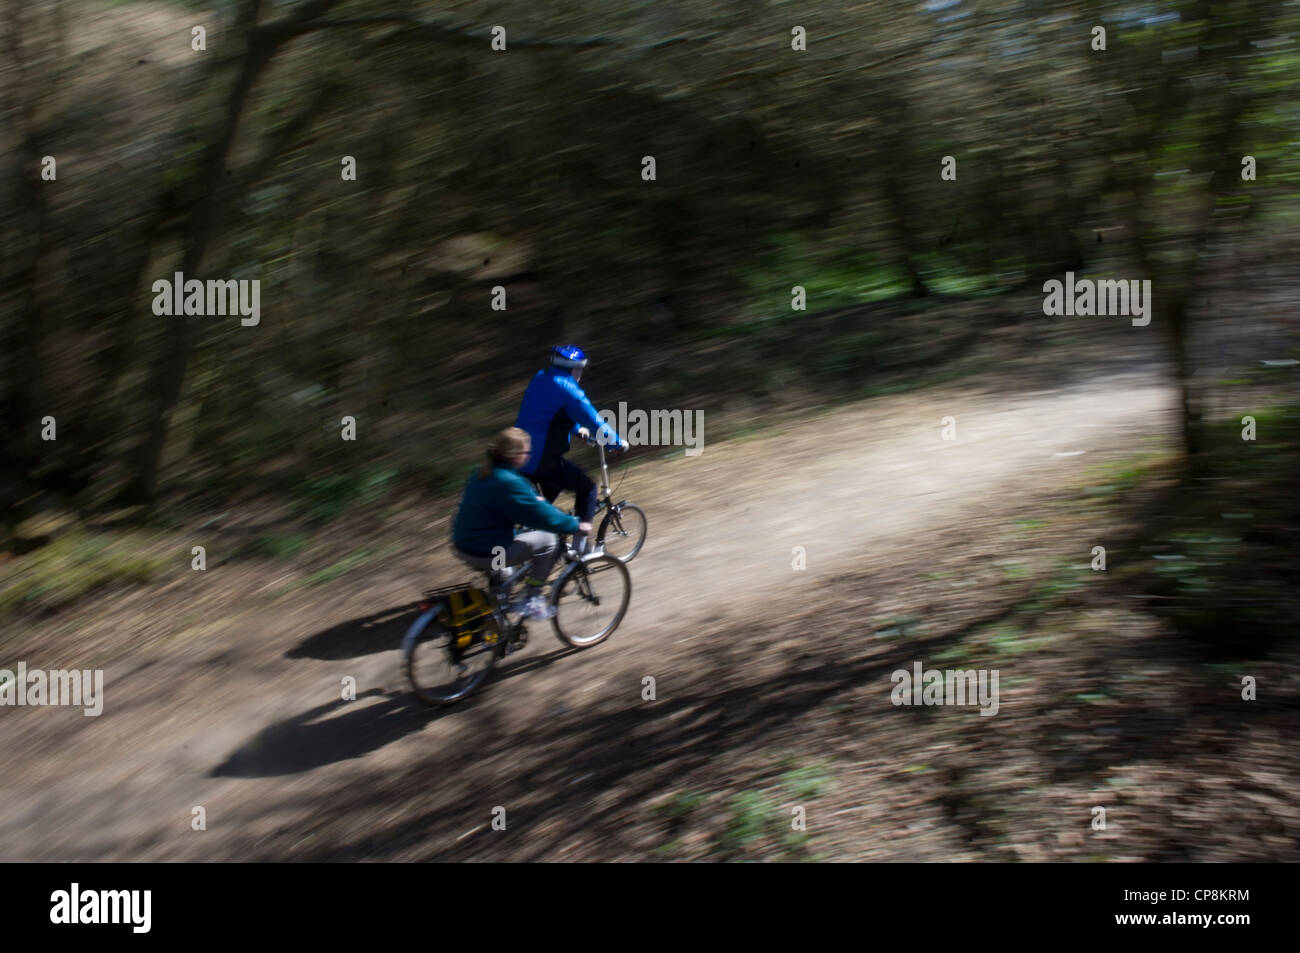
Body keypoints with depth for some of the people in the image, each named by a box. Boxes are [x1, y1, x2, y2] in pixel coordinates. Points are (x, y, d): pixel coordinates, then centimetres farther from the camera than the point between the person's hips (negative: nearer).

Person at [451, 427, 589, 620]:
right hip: (484, 555, -9)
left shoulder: (483, 473, 7)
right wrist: (576, 525, -5)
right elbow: (541, 515, -18)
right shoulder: (508, 483, -24)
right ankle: (531, 600, 4)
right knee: (548, 540, -2)